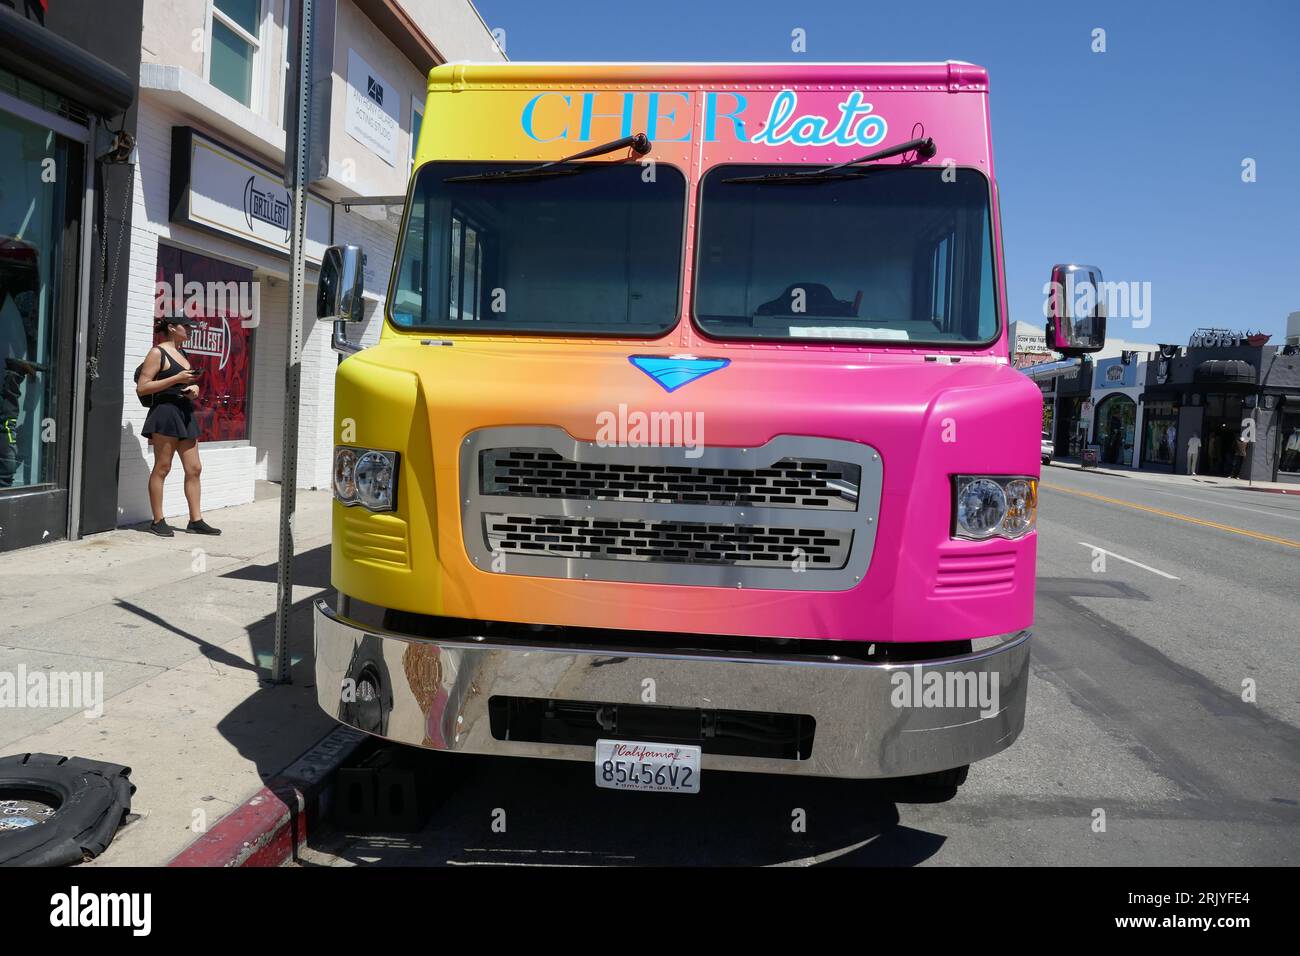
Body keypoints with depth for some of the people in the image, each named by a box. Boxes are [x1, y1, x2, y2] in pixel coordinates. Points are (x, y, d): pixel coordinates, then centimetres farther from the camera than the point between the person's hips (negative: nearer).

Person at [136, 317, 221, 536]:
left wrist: (194, 389, 7)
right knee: (162, 468, -2)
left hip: (185, 414, 8)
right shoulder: (157, 352, -6)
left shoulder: (182, 353, 18)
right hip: (165, 412, -8)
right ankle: (158, 521, 6)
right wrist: (176, 379, -17)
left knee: (194, 469, 6)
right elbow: (141, 388, -12)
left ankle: (196, 520, 12)